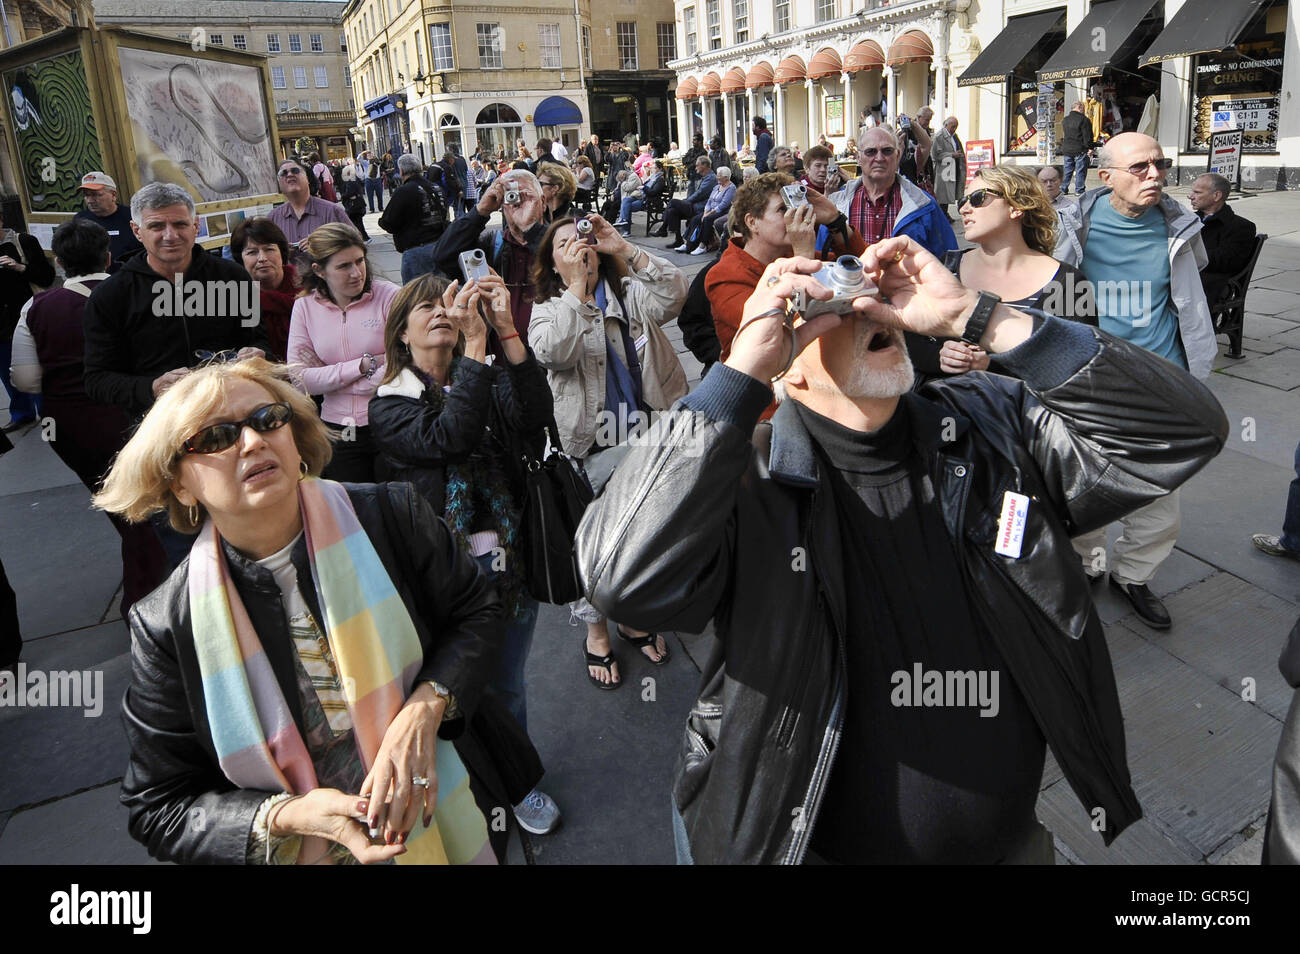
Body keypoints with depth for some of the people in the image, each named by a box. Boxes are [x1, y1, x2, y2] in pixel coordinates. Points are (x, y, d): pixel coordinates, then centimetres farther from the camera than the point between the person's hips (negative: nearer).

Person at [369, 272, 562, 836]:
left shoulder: (487, 381, 3)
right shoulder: (389, 406, -3)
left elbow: (536, 419, -18)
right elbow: (448, 437, -24)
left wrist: (506, 329, -24)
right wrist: (475, 341, -24)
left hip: (510, 559, 3)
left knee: (507, 686, 19)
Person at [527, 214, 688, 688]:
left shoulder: (628, 294, 6)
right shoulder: (548, 310, 1)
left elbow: (673, 293, -14)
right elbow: (553, 353, -22)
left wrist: (625, 249, -17)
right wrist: (577, 287, -22)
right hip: (591, 448, -2)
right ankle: (595, 628, 28)